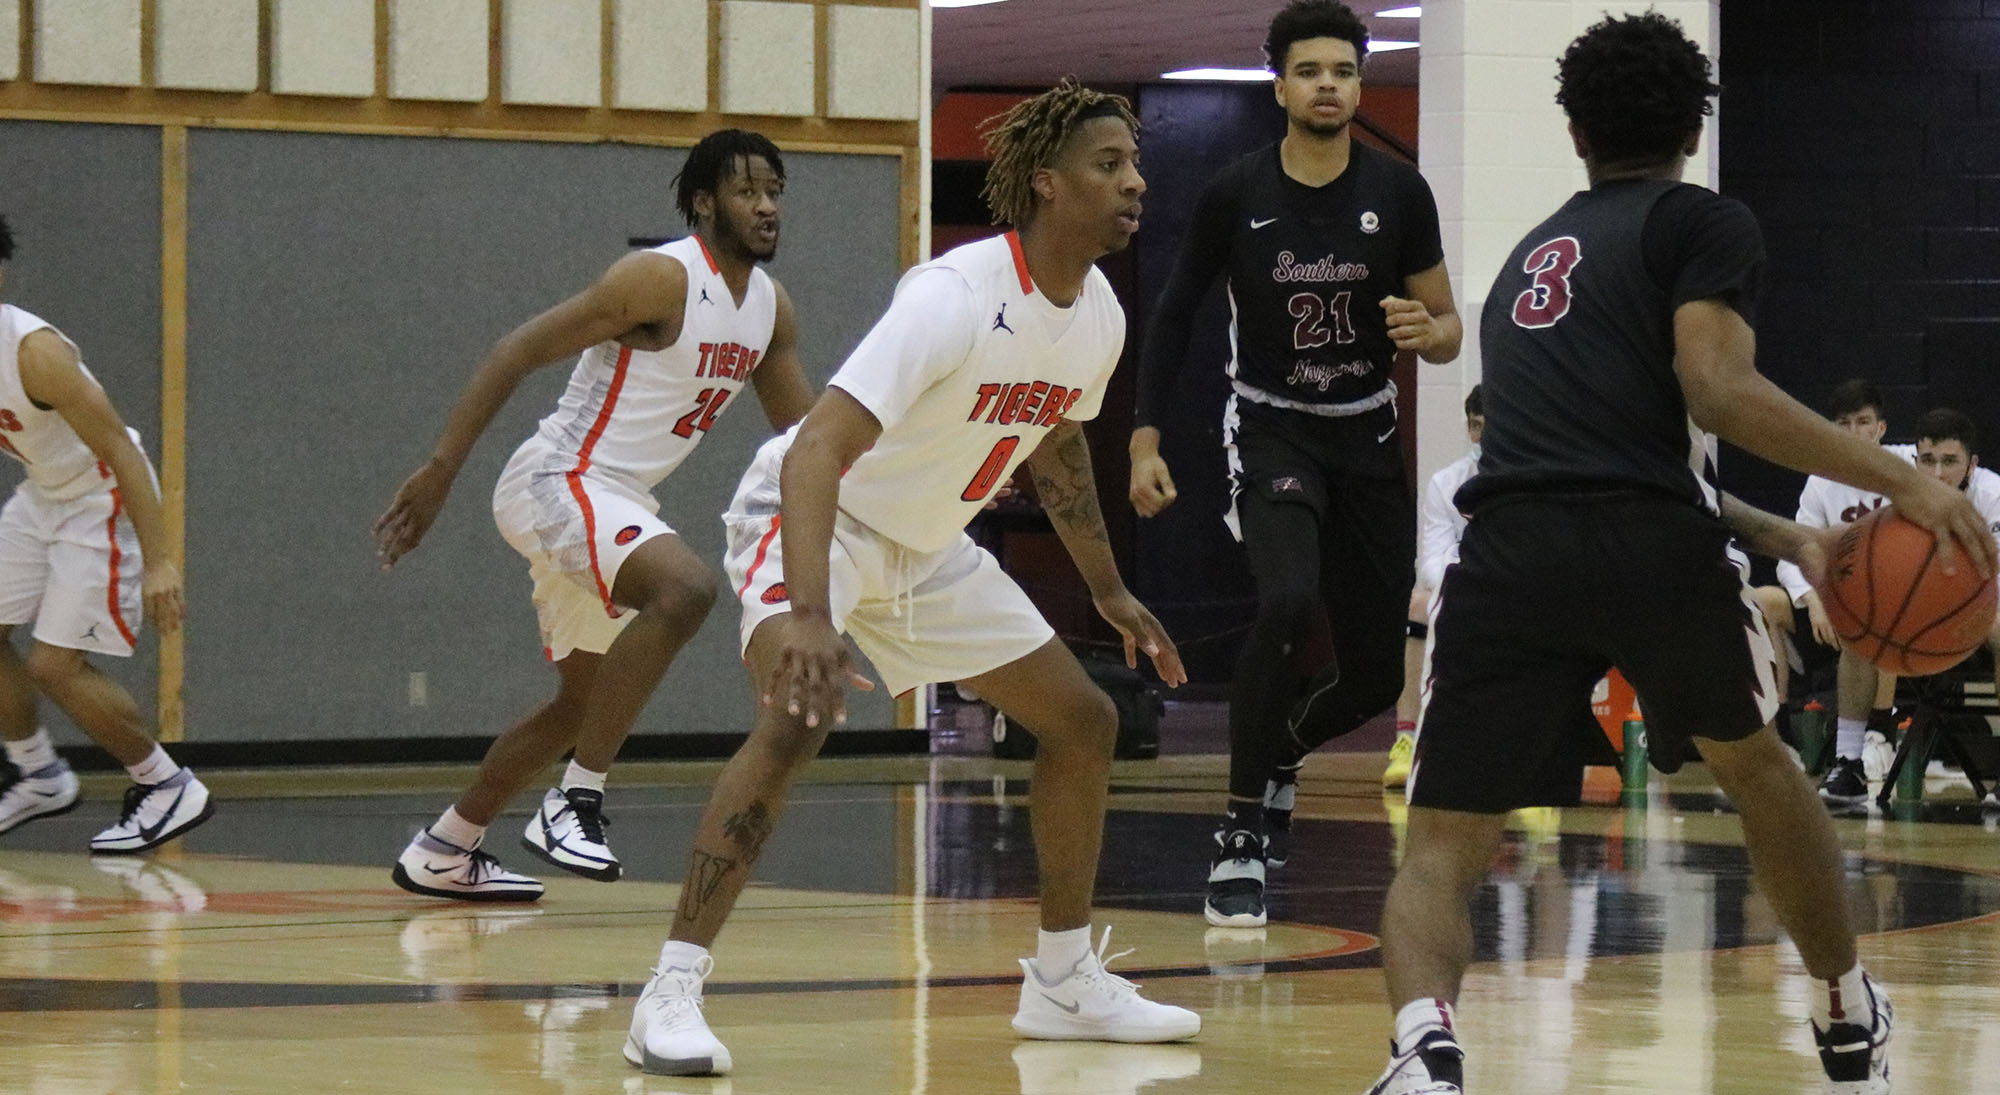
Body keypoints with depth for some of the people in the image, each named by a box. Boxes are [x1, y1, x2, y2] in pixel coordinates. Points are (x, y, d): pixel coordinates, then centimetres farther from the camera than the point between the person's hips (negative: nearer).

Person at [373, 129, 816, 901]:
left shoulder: (770, 308, 8)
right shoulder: (662, 279, -18)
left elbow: (802, 432, 19)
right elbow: (516, 353, -19)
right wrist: (439, 473, -23)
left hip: (617, 503, 10)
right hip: (557, 482, -10)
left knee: (587, 701, 18)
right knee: (685, 585, -33)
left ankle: (441, 853, 31)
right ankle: (575, 802, -28)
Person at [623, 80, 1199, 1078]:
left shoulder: (1097, 316, -5)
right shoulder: (955, 299, -32)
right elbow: (818, 450, -40)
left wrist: (1109, 592, 22)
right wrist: (807, 616, -53)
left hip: (927, 545, 9)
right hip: (815, 518, -9)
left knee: (1083, 720, 8)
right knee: (796, 720, -32)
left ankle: (1065, 983, 22)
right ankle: (671, 991, -29)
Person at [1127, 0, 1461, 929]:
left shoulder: (1397, 192, -4)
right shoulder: (1235, 196, -7)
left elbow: (1447, 329, 3)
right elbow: (1173, 317, 3)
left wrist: (1427, 332, -21)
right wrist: (1144, 440, -5)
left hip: (1368, 437, 3)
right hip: (1272, 428, -3)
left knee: (1376, 673, 4)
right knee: (1288, 602, -30)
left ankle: (1278, 754, 39)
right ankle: (1238, 839, -21)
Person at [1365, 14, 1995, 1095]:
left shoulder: (1531, 258, 31)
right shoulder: (1704, 224, 11)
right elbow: (1719, 393, -6)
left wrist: (1772, 534, 41)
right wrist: (1900, 480, -4)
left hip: (1507, 557, 2)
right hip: (1656, 553, -2)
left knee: (1440, 851, 5)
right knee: (1756, 762, 28)